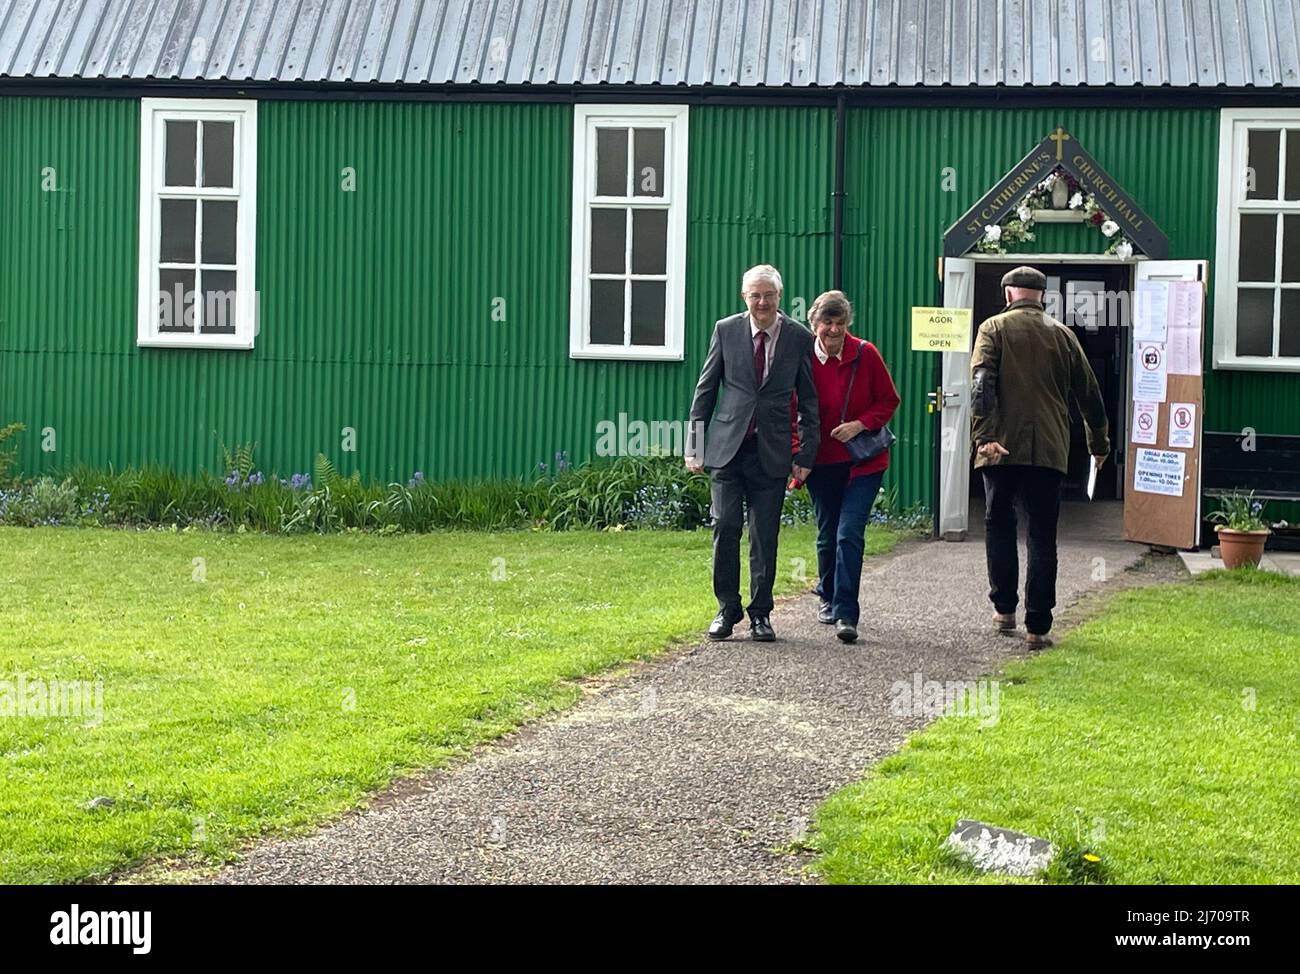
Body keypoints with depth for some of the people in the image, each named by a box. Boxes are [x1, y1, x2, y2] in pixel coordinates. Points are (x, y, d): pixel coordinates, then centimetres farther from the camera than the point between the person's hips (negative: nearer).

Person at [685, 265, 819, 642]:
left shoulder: (798, 337, 2)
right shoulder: (726, 330, 3)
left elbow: (808, 400, 7)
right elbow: (705, 389, 7)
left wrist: (806, 454, 2)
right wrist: (695, 446, 4)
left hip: (771, 452, 0)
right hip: (727, 446, 0)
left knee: (765, 535, 3)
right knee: (725, 527, -4)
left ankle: (761, 614, 13)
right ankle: (727, 608, 9)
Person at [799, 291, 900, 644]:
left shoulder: (865, 354, -6)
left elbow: (889, 400, 2)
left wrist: (861, 424, -14)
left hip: (862, 460, -2)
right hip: (822, 462, 2)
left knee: (849, 534, -13)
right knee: (827, 536, 13)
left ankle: (846, 614, -12)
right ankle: (828, 598, 35)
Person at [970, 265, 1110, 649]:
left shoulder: (994, 329, 3)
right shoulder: (1062, 334, 12)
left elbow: (981, 383, -13)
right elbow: (1089, 393, 16)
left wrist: (984, 434, -20)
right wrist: (1099, 442, 27)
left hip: (1002, 447, -2)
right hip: (1050, 449, 2)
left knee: (999, 524, 16)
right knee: (1043, 537, 4)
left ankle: (1004, 609, 17)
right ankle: (1037, 627, 0)